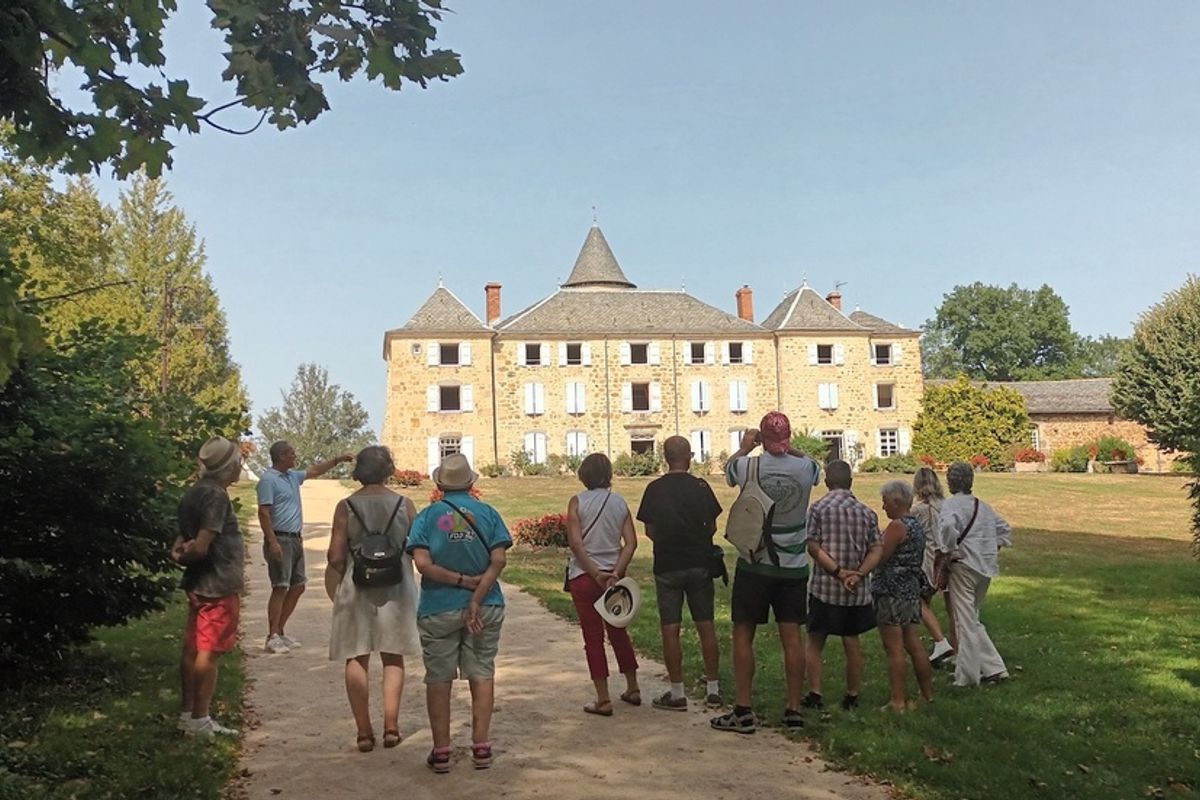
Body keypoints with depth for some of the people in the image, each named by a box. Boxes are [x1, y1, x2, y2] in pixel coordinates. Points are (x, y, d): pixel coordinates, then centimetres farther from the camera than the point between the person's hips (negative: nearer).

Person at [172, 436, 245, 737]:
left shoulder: (192, 494, 12)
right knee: (209, 653, -2)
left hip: (198, 584, 10)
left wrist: (178, 552, -5)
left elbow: (185, 537, 15)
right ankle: (199, 721, 5)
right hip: (219, 586, -10)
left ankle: (187, 713, 23)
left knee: (193, 649, 14)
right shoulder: (216, 496, -19)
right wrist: (183, 556, -4)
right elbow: (201, 546, -23)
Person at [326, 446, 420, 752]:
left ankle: (364, 732, 11)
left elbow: (335, 558, -5)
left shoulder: (346, 507, -5)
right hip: (396, 588, 1)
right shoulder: (404, 505, -2)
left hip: (356, 589, -1)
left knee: (356, 658, 9)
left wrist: (334, 594, 8)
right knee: (393, 658, 14)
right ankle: (391, 725, 7)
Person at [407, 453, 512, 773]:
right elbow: (498, 561, -10)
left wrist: (461, 580, -10)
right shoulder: (488, 513, 1)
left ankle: (441, 751, 15)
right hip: (485, 607, 1)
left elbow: (423, 564, -14)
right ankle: (480, 747, 13)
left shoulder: (427, 516, -3)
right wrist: (477, 596, -13)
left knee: (439, 679, 9)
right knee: (482, 674, 11)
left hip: (438, 610, -1)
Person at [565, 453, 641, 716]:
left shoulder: (577, 502, -7)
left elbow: (576, 543, -14)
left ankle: (603, 700, 7)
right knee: (618, 632, 19)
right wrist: (616, 572, -9)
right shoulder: (620, 502, 3)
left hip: (584, 576, -4)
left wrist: (595, 573, -11)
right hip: (613, 574, 4)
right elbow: (631, 542, -5)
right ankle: (632, 689, 28)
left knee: (593, 637, 4)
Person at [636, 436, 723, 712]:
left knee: (670, 630, 3)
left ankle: (677, 693, 6)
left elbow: (650, 531, 2)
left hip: (667, 567, -1)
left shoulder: (654, 489, -3)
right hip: (699, 564, 1)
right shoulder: (700, 486, -4)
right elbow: (712, 527, 1)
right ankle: (713, 689, 16)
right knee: (705, 626, 9)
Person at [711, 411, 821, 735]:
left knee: (743, 634, 6)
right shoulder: (806, 467, -8)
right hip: (794, 565, 2)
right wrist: (788, 447, 29)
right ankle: (794, 710, 13)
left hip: (755, 564, -2)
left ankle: (743, 711, 7)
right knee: (792, 636, 7)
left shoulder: (748, 466, -12)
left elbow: (728, 467, 13)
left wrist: (745, 446, 30)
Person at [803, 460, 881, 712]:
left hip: (825, 587, -3)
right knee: (852, 642, 12)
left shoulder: (819, 507, -6)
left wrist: (837, 571, -12)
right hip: (858, 589, 3)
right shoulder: (866, 511, 4)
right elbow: (876, 550, -2)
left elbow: (813, 547, -13)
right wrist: (858, 572, -9)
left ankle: (815, 694, 4)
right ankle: (852, 697, 18)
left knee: (815, 642, 8)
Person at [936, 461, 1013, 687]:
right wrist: (994, 548, 18)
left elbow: (948, 526, -29)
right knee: (972, 620, 19)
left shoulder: (950, 504, -9)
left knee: (966, 622, 1)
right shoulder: (983, 506, 15)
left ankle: (967, 676, 7)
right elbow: (1005, 528, 23)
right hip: (986, 567, 7)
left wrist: (948, 551, -17)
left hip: (964, 565, -7)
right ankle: (993, 668, 17)